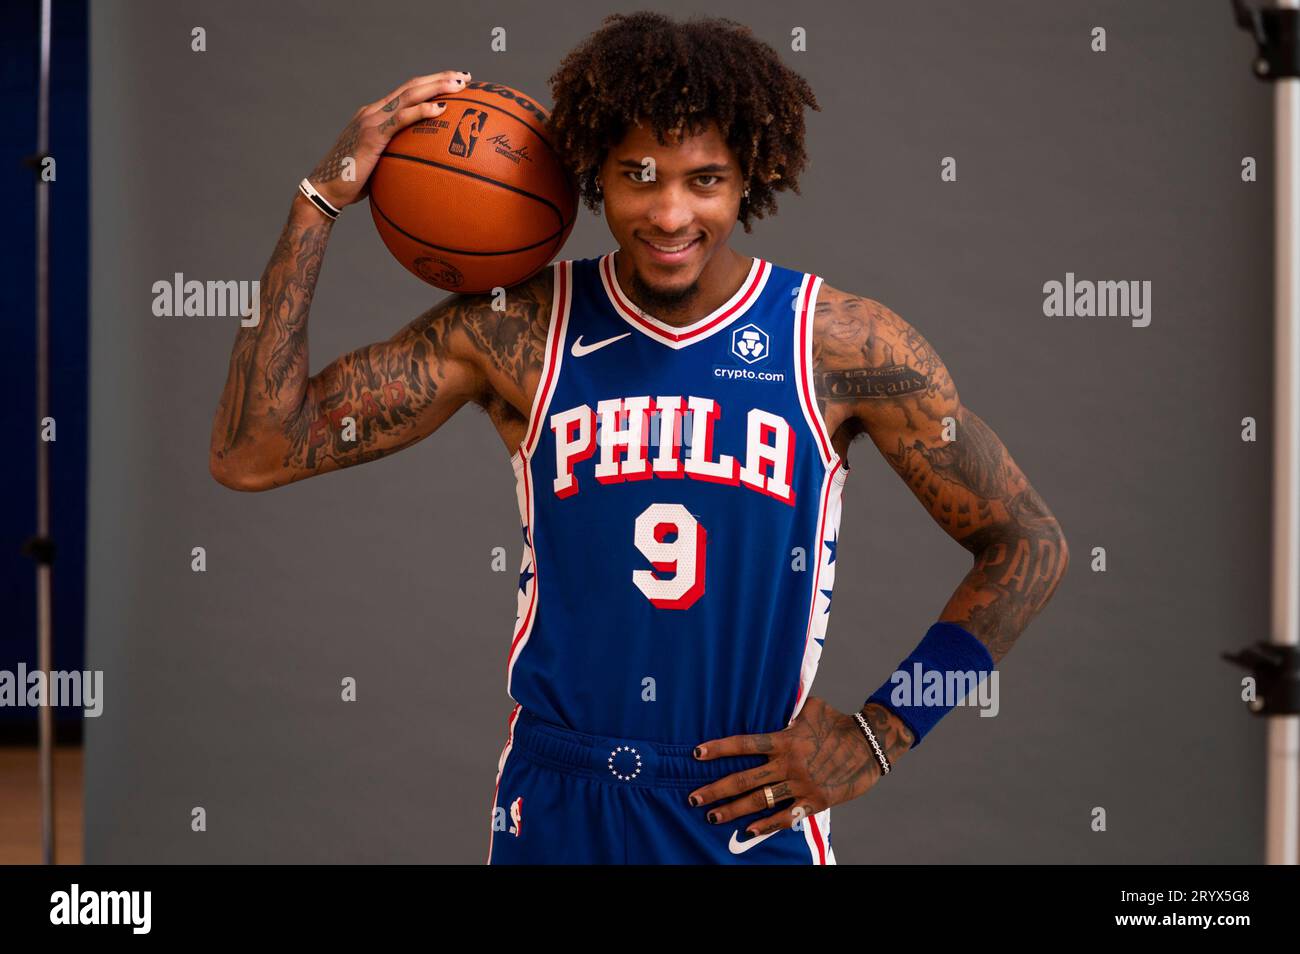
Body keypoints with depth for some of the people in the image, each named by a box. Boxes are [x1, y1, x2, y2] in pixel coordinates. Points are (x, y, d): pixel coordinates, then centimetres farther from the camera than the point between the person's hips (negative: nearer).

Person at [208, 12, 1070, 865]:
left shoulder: (842, 344, -7)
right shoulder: (514, 332, -5)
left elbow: (1029, 546, 1)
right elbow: (253, 456, -9)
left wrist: (883, 735, -6)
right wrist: (323, 200, -12)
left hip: (756, 820, -1)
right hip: (556, 815, 1)